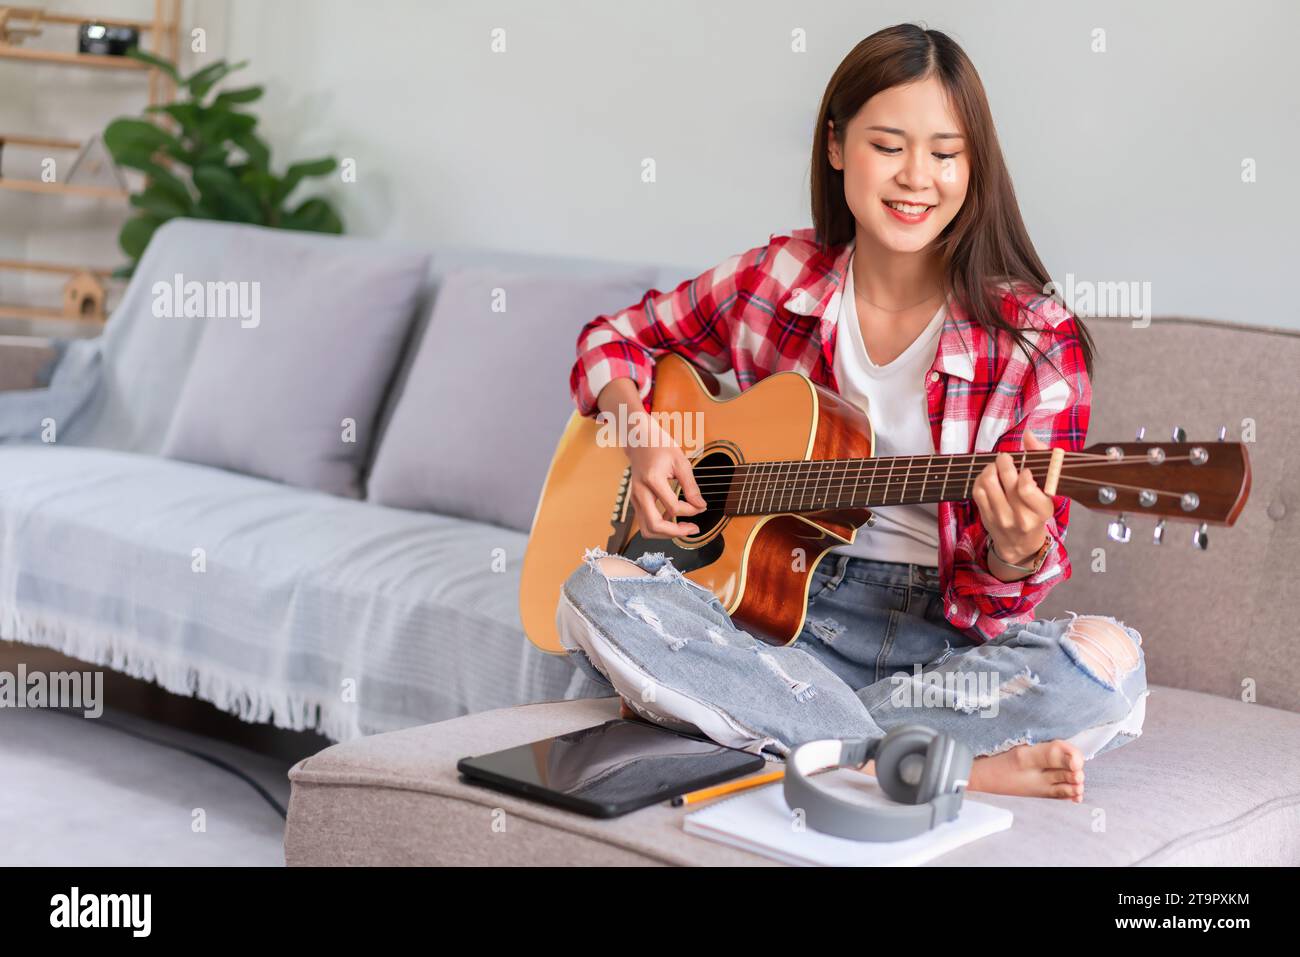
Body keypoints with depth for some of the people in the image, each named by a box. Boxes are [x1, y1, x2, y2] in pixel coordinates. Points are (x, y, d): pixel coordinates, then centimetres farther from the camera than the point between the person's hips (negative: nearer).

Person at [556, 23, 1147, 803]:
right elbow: (617, 338, 18)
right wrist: (643, 434, -3)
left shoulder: (1037, 343, -6)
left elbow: (998, 602, -7)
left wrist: (1017, 556, -31)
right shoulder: (776, 279, 3)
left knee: (1107, 663, -32)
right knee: (597, 589, -27)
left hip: (941, 631, -2)